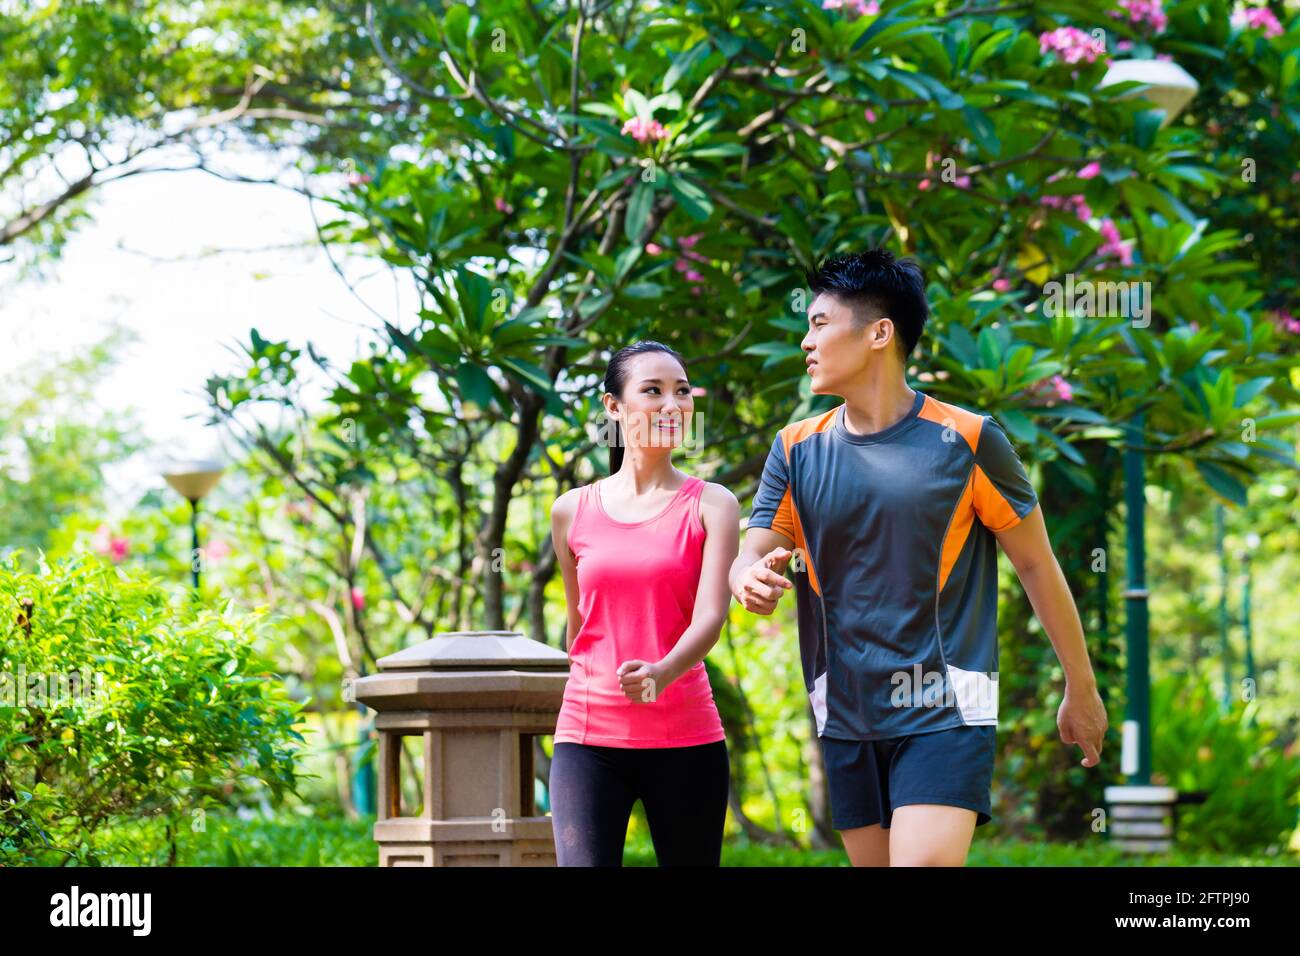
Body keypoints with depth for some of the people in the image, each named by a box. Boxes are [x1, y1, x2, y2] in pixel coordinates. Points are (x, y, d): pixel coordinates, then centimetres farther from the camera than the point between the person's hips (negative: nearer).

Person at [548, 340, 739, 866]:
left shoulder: (711, 505, 2)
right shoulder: (572, 511, 8)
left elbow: (710, 616, -11)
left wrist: (662, 674, -30)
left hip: (685, 738, -1)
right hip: (588, 737, 1)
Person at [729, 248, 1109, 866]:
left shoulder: (967, 442, -5)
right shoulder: (797, 449, 6)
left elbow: (1037, 565, 2)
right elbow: (749, 563, 4)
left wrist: (1081, 689, 7)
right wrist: (753, 580, -22)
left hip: (944, 713, -5)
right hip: (845, 718, 5)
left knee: (924, 861, -22)